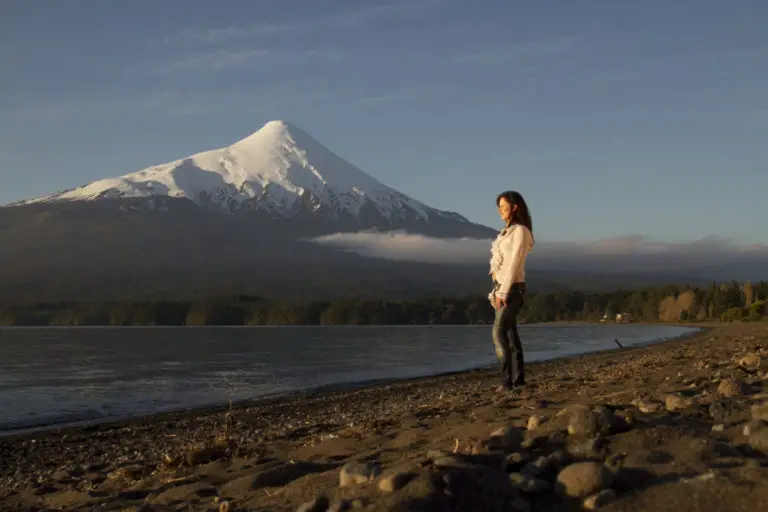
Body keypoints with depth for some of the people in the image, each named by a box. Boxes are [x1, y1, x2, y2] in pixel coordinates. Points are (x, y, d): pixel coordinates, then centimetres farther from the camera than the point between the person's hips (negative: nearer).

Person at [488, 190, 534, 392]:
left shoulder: (520, 231, -13)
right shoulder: (507, 232, 15)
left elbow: (514, 263, -19)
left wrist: (503, 292, -21)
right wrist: (497, 291, 11)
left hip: (512, 288, -9)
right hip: (502, 287, 9)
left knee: (499, 333, -16)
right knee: (510, 334, 8)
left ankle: (507, 381, -15)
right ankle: (518, 379, 10)